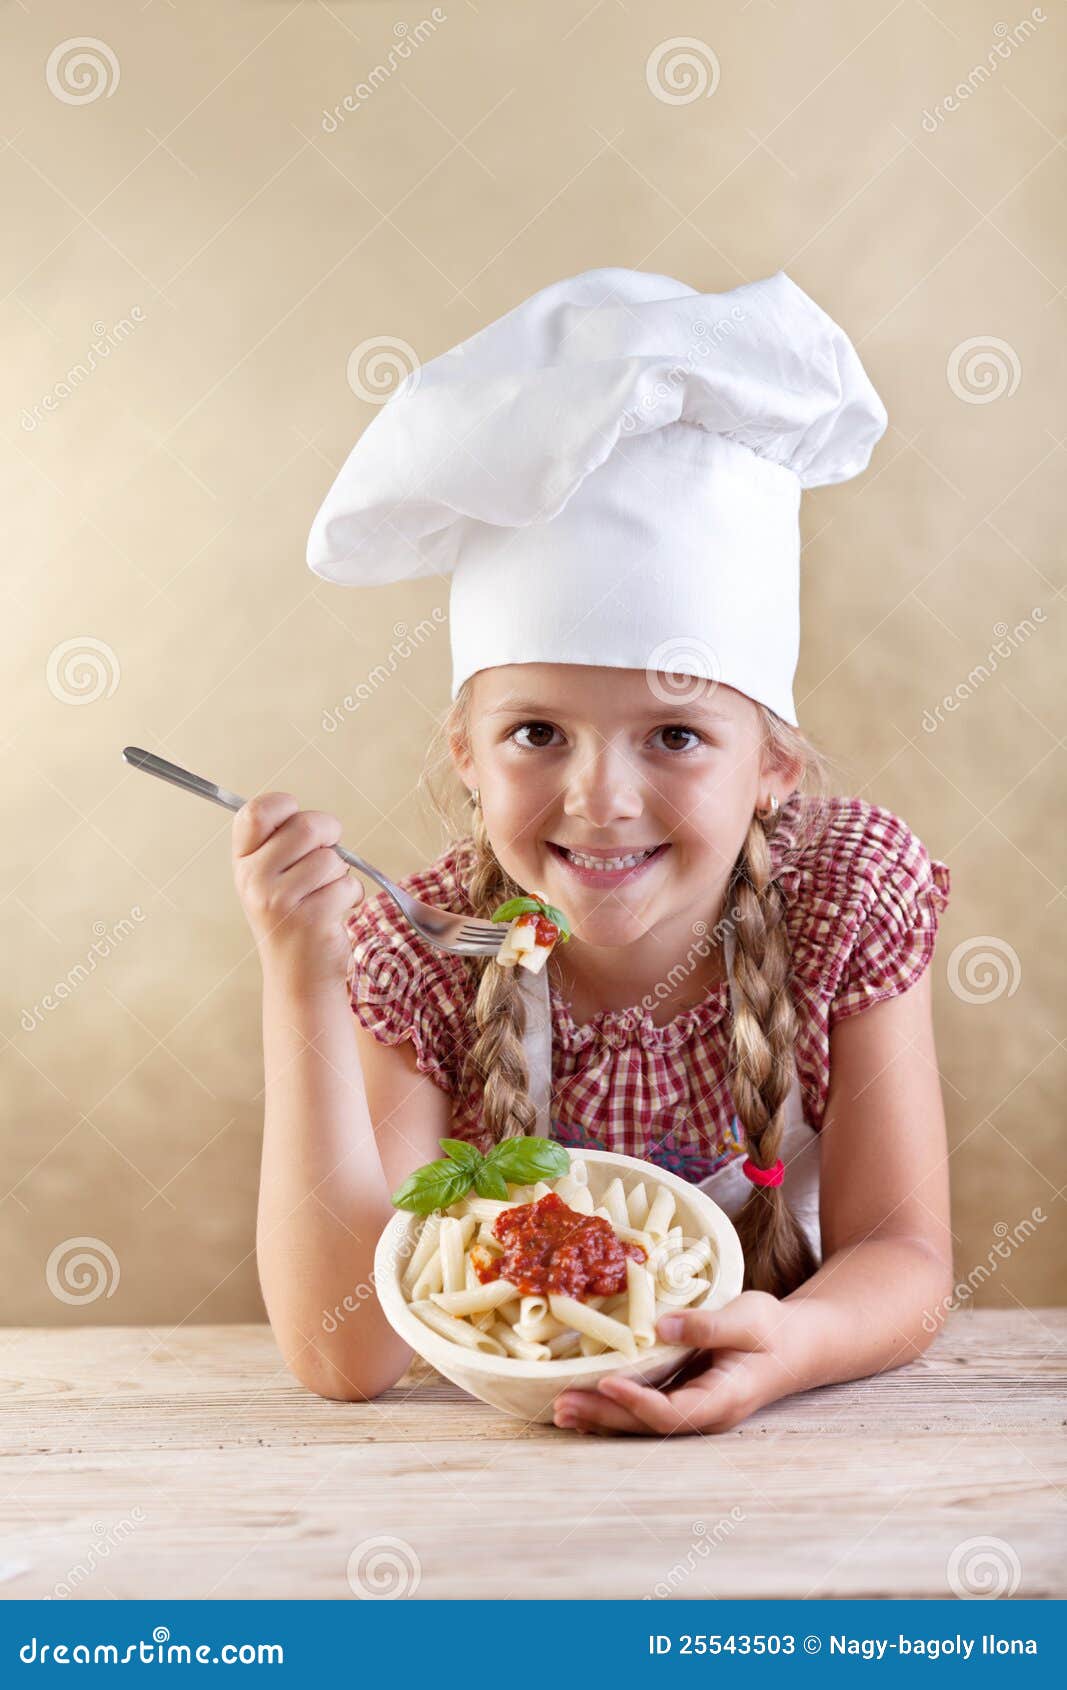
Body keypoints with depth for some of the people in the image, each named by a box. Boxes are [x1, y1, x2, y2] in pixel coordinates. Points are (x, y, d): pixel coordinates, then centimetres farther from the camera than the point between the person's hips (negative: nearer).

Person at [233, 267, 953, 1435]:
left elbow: (900, 1254, -12)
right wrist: (302, 987, -32)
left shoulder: (854, 892, -14)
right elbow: (344, 1357, -24)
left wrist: (791, 1341, -35)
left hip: (777, 1443, 1)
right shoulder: (412, 954, -17)